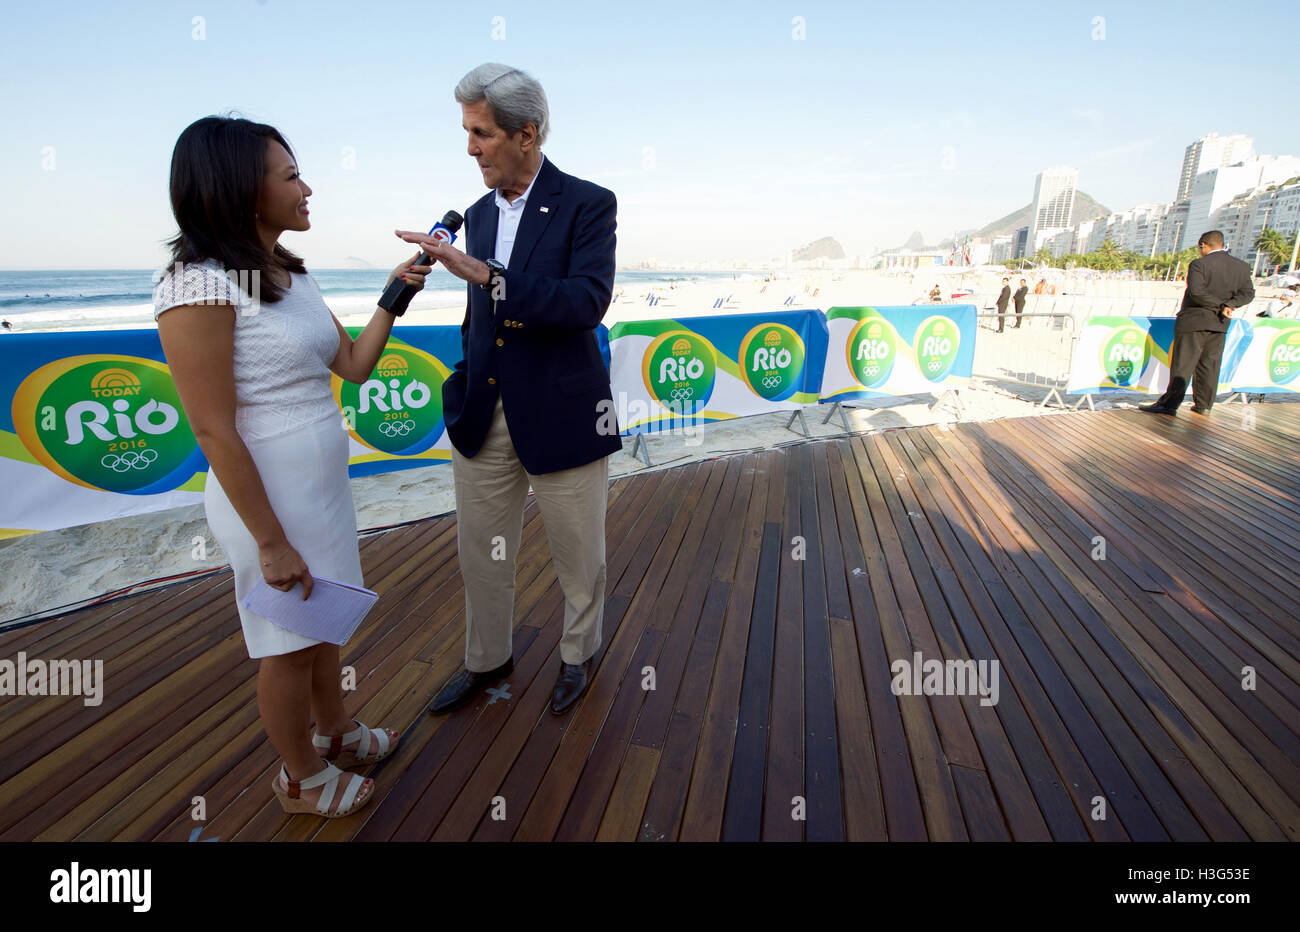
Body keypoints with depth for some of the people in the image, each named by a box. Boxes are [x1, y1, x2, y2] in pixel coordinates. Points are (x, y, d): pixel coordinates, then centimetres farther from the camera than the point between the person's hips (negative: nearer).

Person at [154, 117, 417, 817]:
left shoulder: (290, 275, 7)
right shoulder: (200, 286, -19)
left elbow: (354, 364, 9)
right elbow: (215, 432, -20)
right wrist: (272, 543, -18)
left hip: (324, 483, 8)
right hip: (268, 496, -8)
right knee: (289, 645, 11)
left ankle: (336, 733, 46)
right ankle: (302, 777, 35)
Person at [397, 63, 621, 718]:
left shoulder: (587, 205, -7)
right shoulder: (477, 213, 11)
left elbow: (588, 301, -23)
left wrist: (481, 271, -27)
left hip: (561, 414, -5)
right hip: (484, 417, 6)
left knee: (578, 554, 12)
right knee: (480, 552, 15)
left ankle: (578, 655, 38)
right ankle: (486, 659, 39)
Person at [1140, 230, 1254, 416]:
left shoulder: (1199, 264, -12)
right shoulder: (1242, 267, 9)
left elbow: (1197, 291, -22)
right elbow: (1248, 293, 6)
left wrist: (1220, 306, -10)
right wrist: (1229, 305, -6)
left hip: (1193, 321, -6)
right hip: (1219, 325, 6)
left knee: (1182, 365, -6)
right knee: (1209, 365, 12)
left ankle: (1169, 403, -6)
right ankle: (1204, 405, 16)